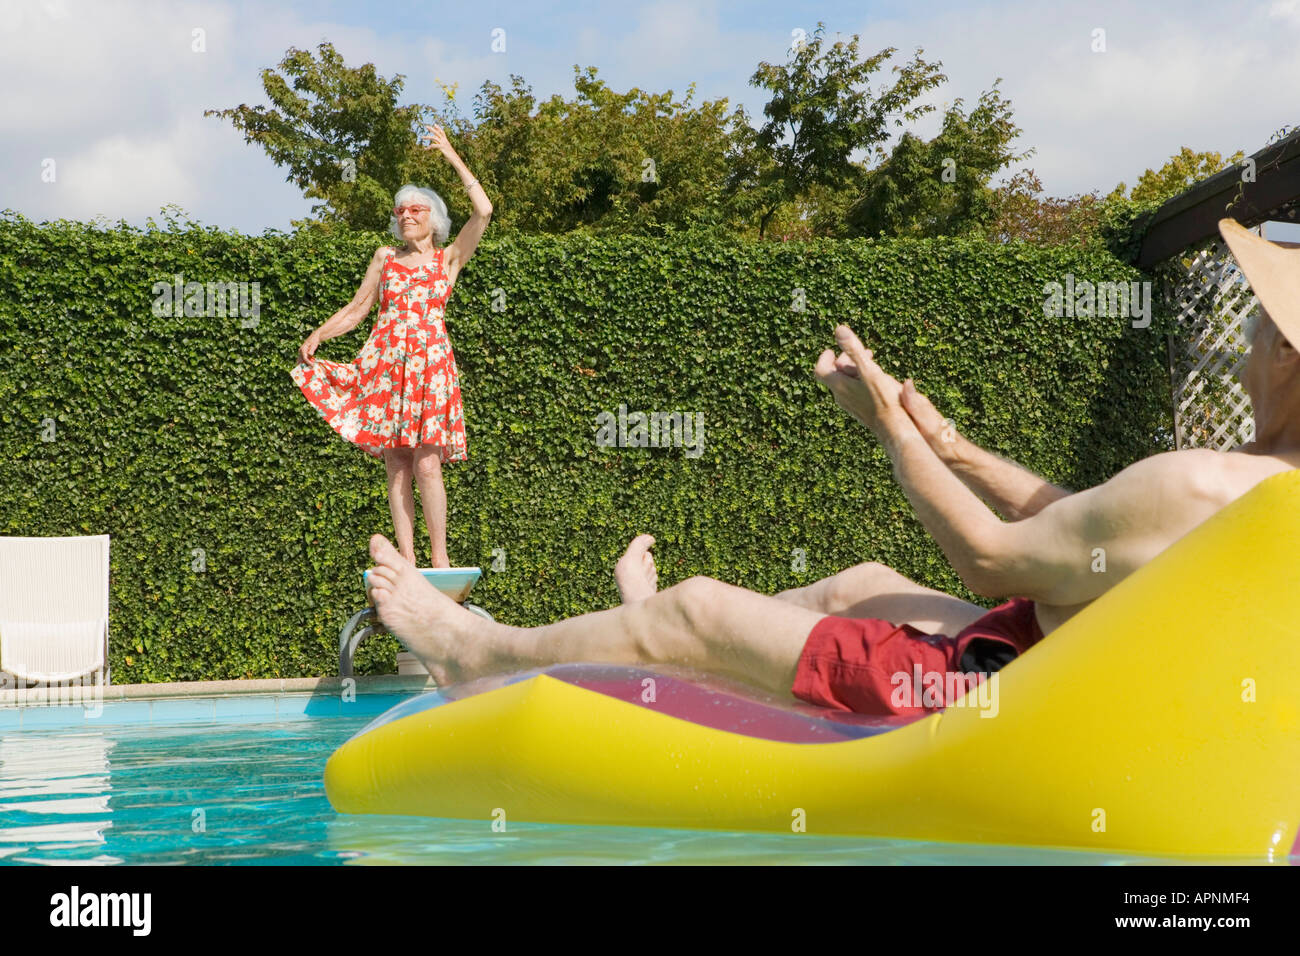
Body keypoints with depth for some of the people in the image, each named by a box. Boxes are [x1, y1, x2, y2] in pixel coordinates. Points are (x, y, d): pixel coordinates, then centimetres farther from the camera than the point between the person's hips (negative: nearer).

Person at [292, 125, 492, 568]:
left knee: (426, 464, -11)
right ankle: (406, 559, 2)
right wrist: (318, 334, 3)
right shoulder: (385, 258, 17)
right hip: (385, 363, 2)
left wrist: (451, 155, 2)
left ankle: (440, 555, -2)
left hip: (430, 363, -2)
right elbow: (358, 306, 18)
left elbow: (483, 211, -2)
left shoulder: (449, 259, 9)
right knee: (397, 467, 0)